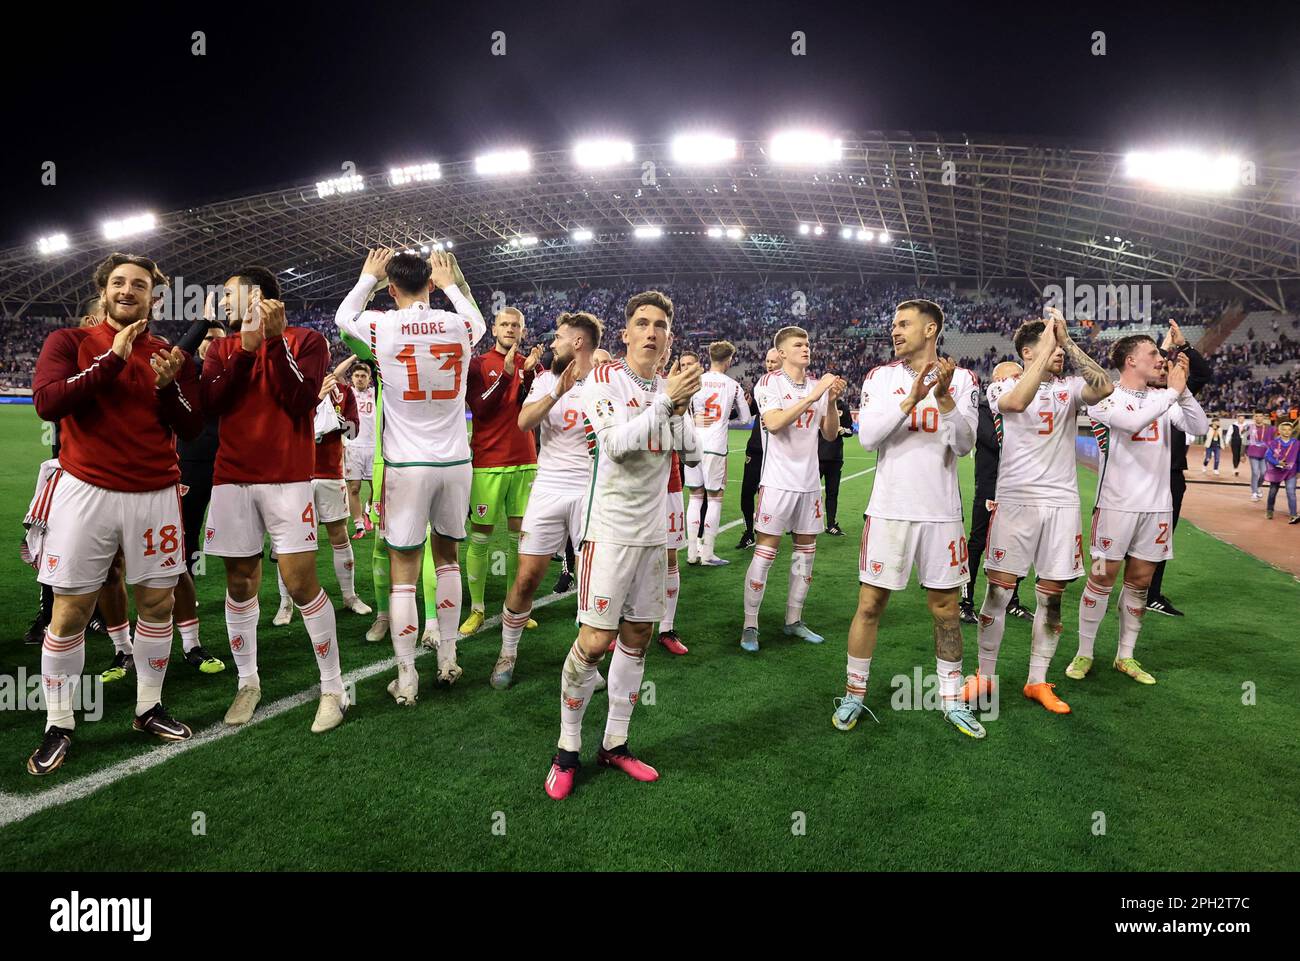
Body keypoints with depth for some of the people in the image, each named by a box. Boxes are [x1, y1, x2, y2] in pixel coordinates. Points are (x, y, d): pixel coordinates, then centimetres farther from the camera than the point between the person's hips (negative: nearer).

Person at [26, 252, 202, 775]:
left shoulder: (171, 356, 8)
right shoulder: (69, 342, 3)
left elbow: (191, 428, 4)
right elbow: (47, 403, -13)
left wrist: (168, 385, -13)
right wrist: (113, 358, -15)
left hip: (155, 494, 2)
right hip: (86, 492, -2)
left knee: (158, 603, 8)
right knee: (70, 612, 1)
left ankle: (149, 708, 25)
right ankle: (58, 727, 15)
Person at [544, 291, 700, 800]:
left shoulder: (670, 387, 11)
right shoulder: (604, 380, -6)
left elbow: (692, 454, 6)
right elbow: (617, 445, -20)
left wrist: (681, 407, -8)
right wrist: (666, 402, -20)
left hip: (653, 531, 6)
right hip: (611, 529, -6)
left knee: (637, 638, 10)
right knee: (595, 641, -8)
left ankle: (615, 743, 24)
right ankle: (568, 749, 11)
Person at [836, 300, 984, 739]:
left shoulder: (962, 379, 4)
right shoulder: (881, 377, 3)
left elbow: (964, 444, -6)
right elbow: (867, 437, -10)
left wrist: (944, 397, -20)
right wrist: (912, 398, -19)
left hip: (941, 512, 1)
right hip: (889, 509, -1)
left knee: (945, 608, 10)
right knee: (870, 604, 3)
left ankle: (952, 698, 27)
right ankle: (854, 694, 18)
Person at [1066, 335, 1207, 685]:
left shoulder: (1162, 397, 10)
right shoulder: (1105, 396, -6)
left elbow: (1199, 427, 0)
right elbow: (1133, 422, -24)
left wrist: (1182, 389, -11)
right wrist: (1172, 391, -15)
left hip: (1157, 505, 5)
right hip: (1117, 503, -5)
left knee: (1139, 581, 9)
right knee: (1102, 578, -1)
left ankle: (1125, 656, 20)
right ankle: (1084, 653, 10)